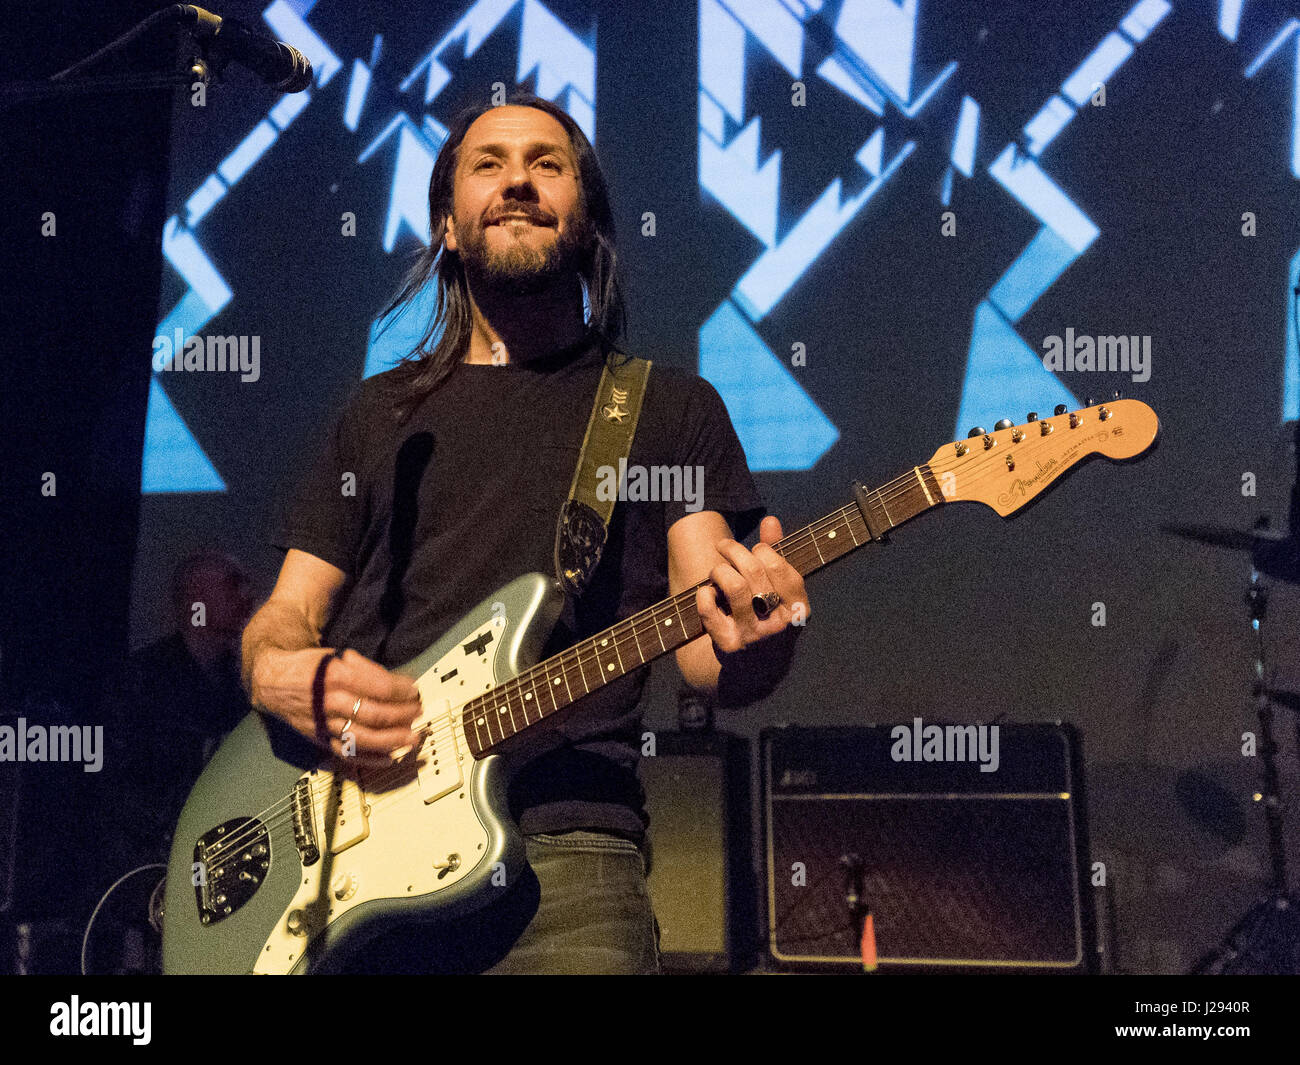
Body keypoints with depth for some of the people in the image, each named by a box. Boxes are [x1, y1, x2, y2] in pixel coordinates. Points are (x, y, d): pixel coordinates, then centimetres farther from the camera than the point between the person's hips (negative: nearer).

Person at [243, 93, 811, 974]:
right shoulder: (382, 412, 21)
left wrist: (748, 643, -20)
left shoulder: (670, 408, 13)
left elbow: (701, 651, 4)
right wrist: (291, 677, -4)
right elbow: (281, 619, 20)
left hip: (556, 840, -2)